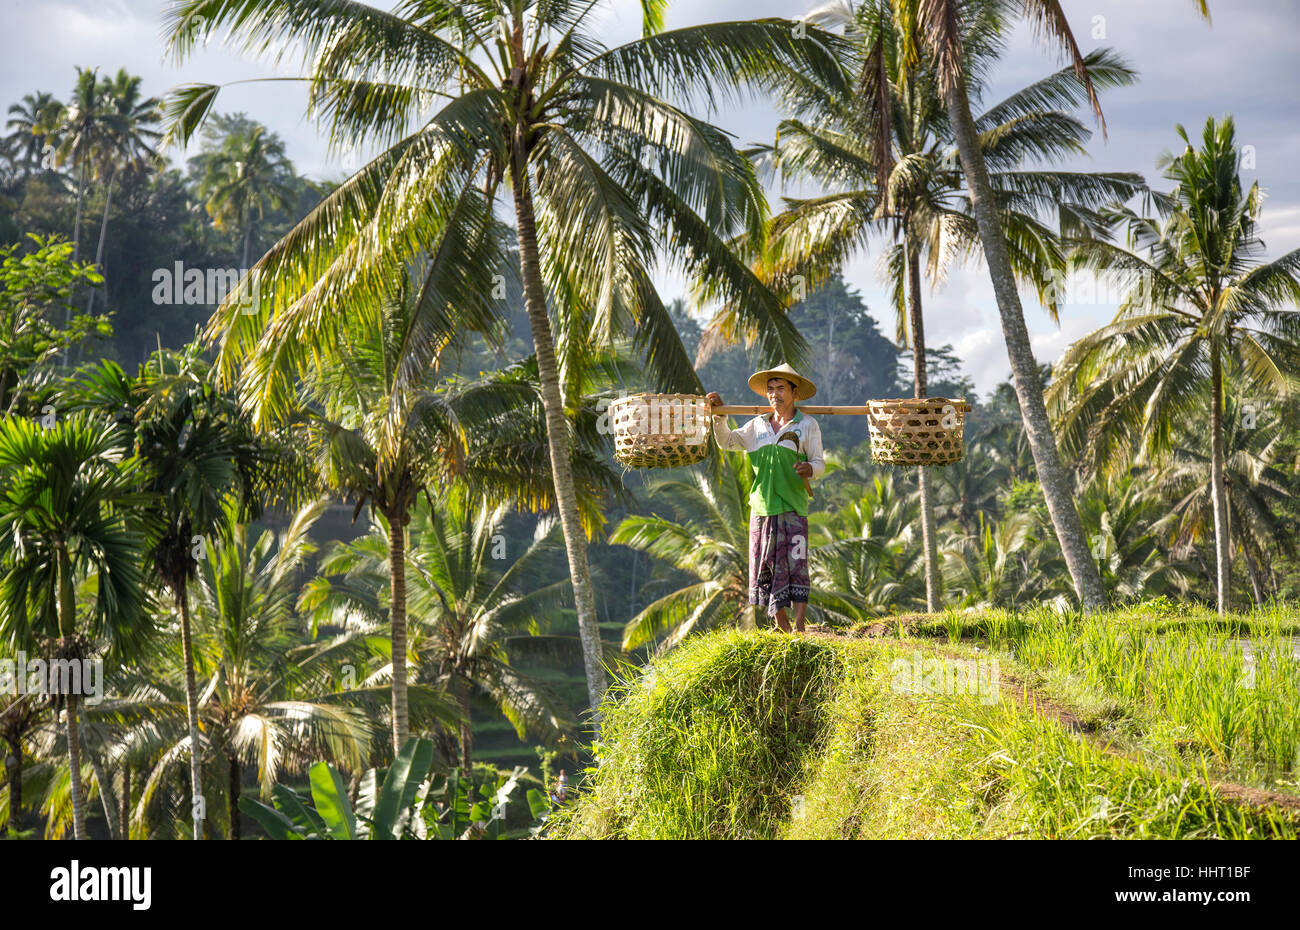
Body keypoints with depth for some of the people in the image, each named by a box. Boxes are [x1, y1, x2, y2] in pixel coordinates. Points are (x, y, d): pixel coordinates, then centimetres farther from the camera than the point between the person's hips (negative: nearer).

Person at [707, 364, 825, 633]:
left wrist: (810, 468, -17)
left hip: (793, 507, -4)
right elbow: (726, 441, 23)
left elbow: (820, 463, 5)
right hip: (762, 505, 4)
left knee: (795, 563, -10)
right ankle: (781, 625, 11)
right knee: (766, 566, 3)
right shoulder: (757, 426, 14)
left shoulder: (807, 425, 5)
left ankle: (799, 624, -9)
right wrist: (719, 415, 9)